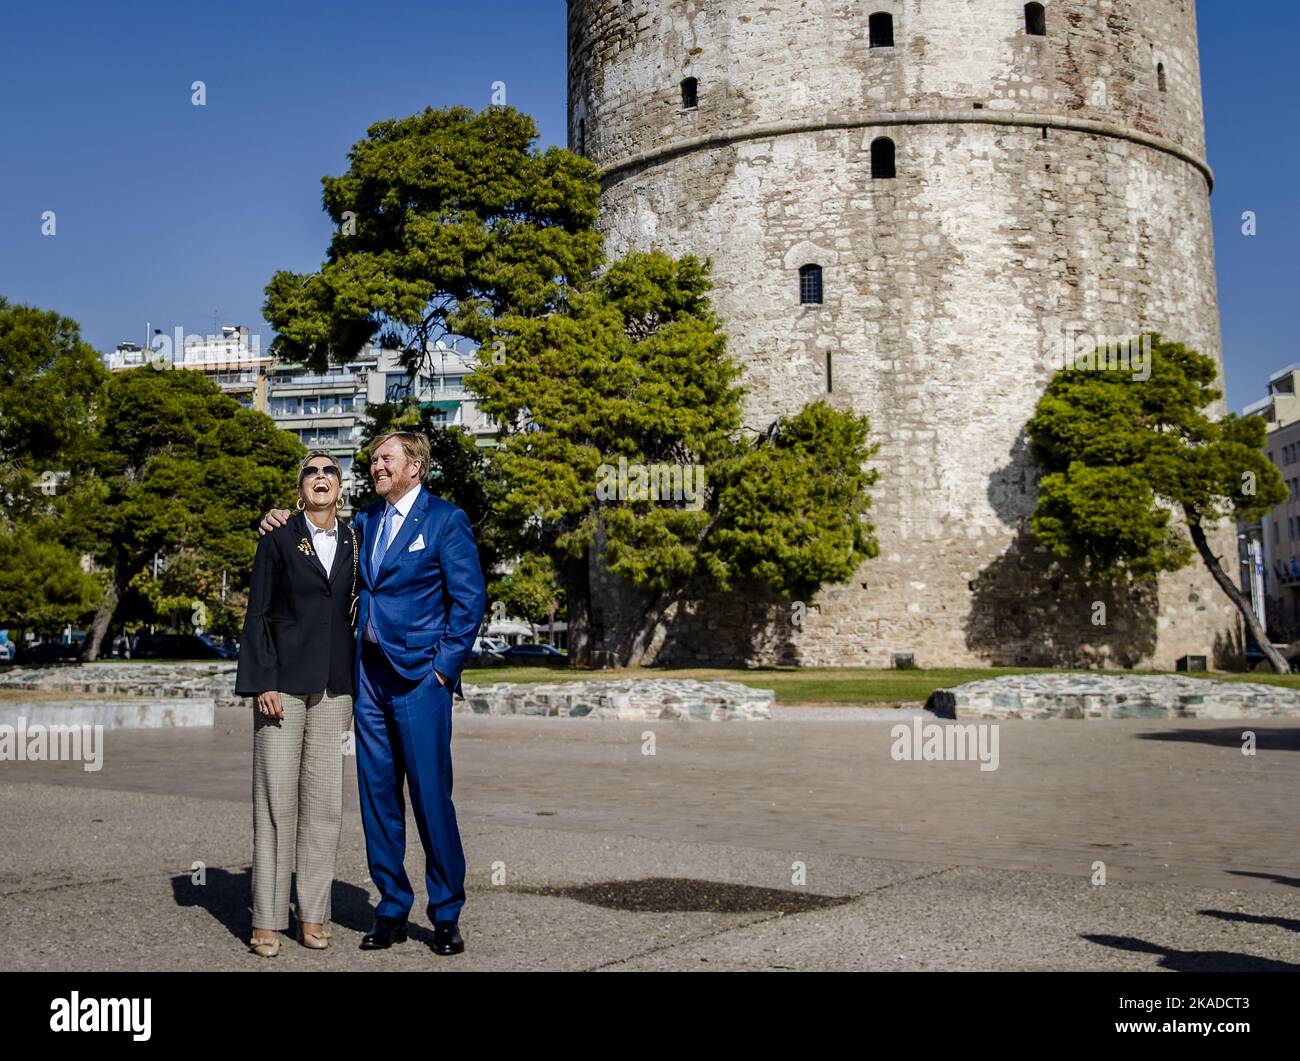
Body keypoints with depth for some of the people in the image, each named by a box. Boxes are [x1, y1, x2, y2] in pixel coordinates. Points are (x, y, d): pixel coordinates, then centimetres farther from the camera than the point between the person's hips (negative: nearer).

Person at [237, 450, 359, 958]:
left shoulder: (354, 541, 12)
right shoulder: (279, 538, 3)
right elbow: (258, 614, 0)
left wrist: (357, 685, 10)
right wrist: (262, 682, -9)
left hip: (334, 687, 3)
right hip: (285, 682, -3)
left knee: (325, 802, 3)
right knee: (276, 800, -2)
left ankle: (313, 915, 12)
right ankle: (267, 920, 4)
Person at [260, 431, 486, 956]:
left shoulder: (445, 519, -3)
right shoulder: (366, 520, 14)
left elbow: (470, 598, -6)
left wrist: (445, 666, -10)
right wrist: (284, 522, 8)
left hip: (419, 676, -6)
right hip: (369, 675, 6)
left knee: (430, 795, -3)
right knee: (378, 794, 9)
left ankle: (446, 916, 10)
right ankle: (392, 909, 20)